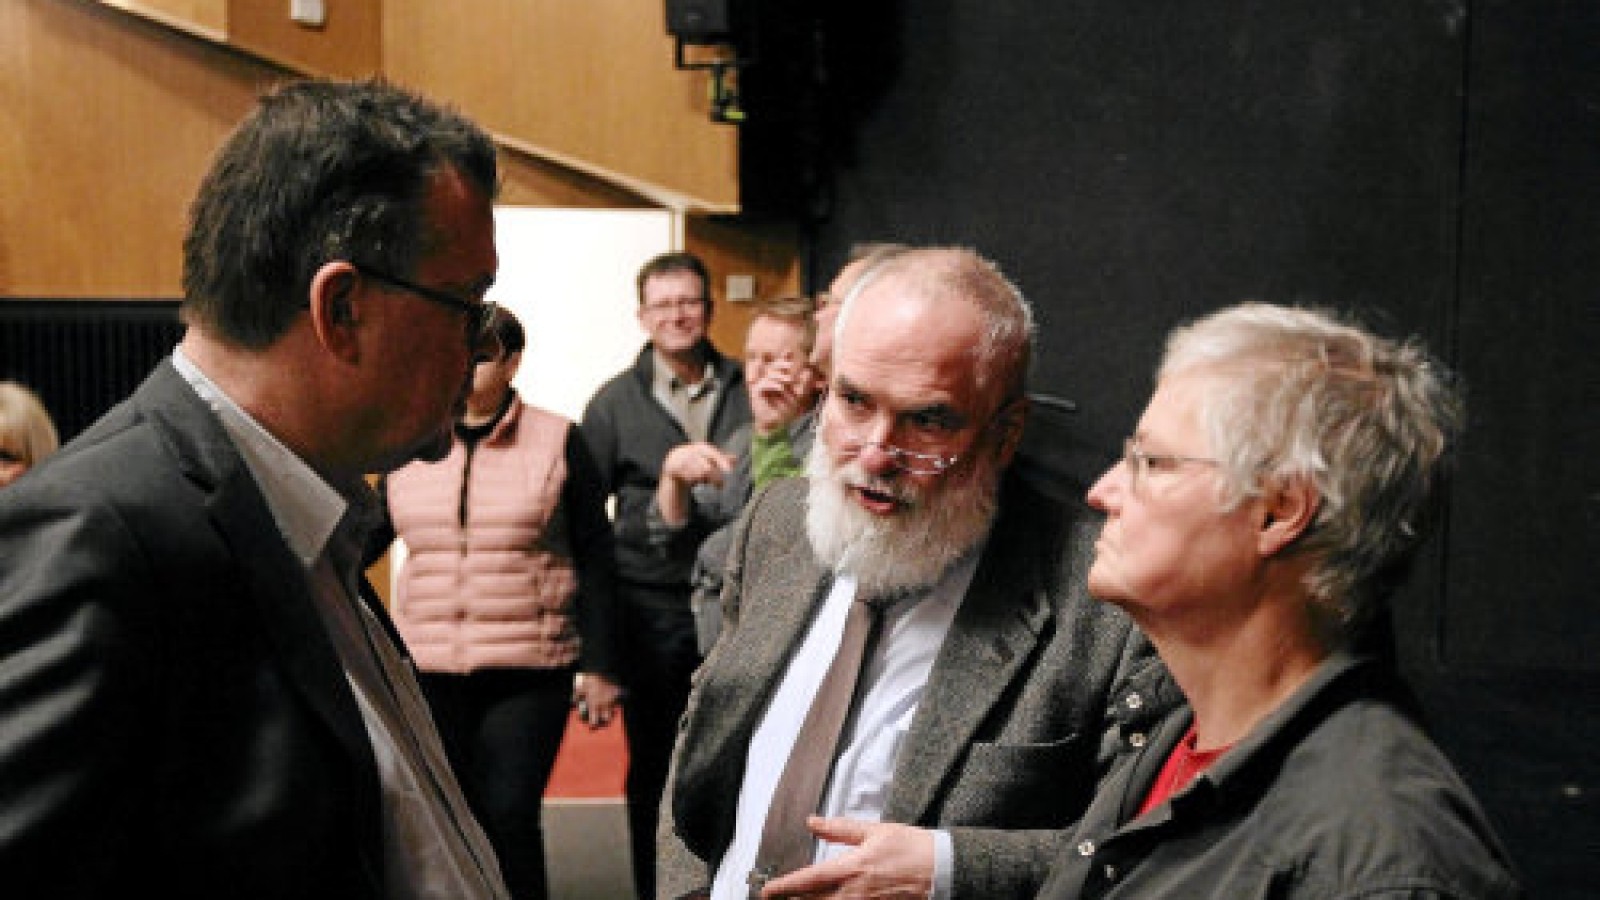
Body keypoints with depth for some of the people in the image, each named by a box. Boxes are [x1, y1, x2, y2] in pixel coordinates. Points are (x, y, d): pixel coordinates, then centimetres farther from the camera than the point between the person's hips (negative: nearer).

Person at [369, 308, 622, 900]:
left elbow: (594, 561, 1)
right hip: (428, 671, 3)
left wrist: (599, 667, -1)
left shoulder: (556, 442, -1)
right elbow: (367, 538, 15)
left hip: (528, 673, -3)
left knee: (509, 818, -6)